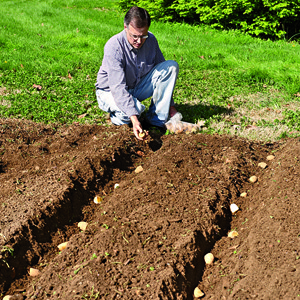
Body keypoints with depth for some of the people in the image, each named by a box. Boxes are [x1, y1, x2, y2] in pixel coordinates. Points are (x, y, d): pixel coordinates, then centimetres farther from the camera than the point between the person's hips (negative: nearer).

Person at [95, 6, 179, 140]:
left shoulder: (151, 40, -10)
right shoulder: (114, 46, -27)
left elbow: (163, 72, 3)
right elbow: (118, 87, -33)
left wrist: (171, 105, -1)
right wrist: (134, 118, -44)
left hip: (138, 88, 6)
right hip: (110, 91, -5)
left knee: (171, 66, -14)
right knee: (136, 108, -39)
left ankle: (157, 119, -13)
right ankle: (117, 118, -2)